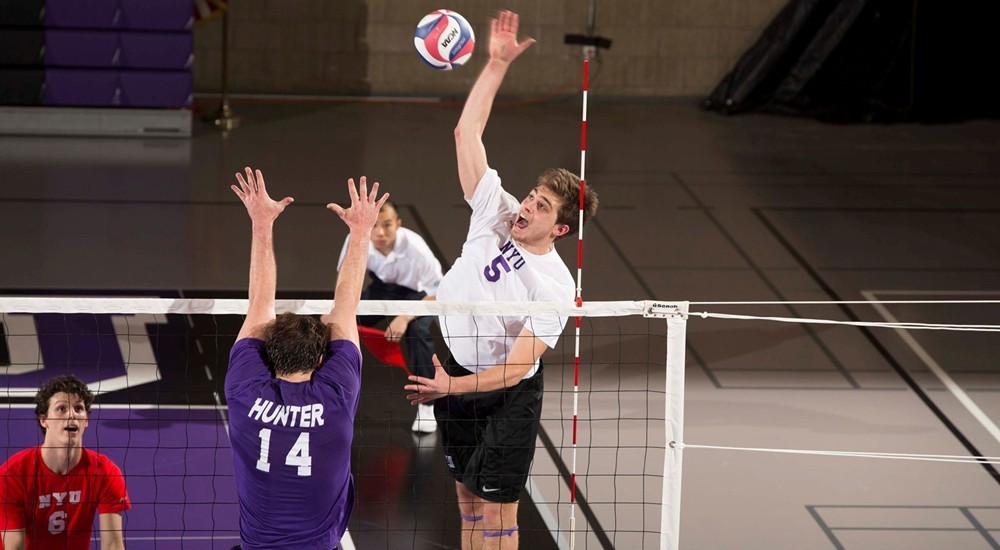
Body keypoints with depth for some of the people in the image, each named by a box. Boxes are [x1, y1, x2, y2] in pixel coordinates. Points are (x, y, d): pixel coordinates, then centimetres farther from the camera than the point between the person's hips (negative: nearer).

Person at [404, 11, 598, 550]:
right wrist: (497, 64, -20)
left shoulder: (555, 286, -20)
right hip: (453, 370, 5)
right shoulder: (496, 212, -8)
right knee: (468, 499, 14)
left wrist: (452, 387, -31)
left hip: (505, 393, -5)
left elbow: (518, 365, -23)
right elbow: (467, 132, -11)